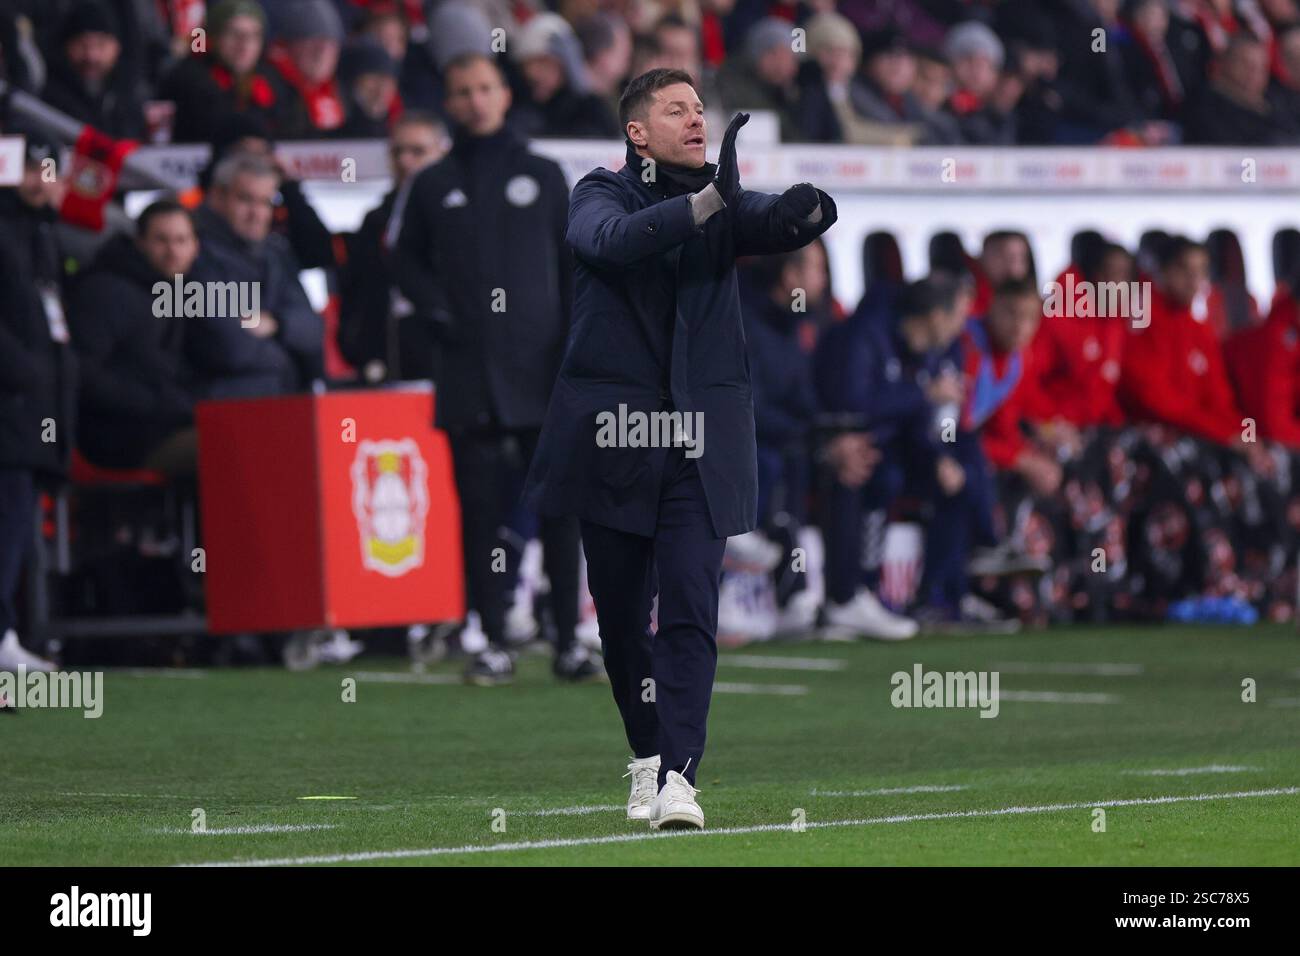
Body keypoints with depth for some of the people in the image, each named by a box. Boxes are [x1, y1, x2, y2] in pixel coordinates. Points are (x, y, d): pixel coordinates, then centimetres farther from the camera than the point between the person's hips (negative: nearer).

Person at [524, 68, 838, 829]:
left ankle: (679, 776, -18)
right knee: (623, 614, 7)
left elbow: (783, 225, -10)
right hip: (614, 428, -1)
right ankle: (647, 760, 25)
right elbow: (613, 239, -22)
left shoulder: (726, 205, 9)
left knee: (692, 607, -12)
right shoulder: (601, 194, 1)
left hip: (703, 437, 1)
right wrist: (706, 201, -36)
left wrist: (812, 206, -35)